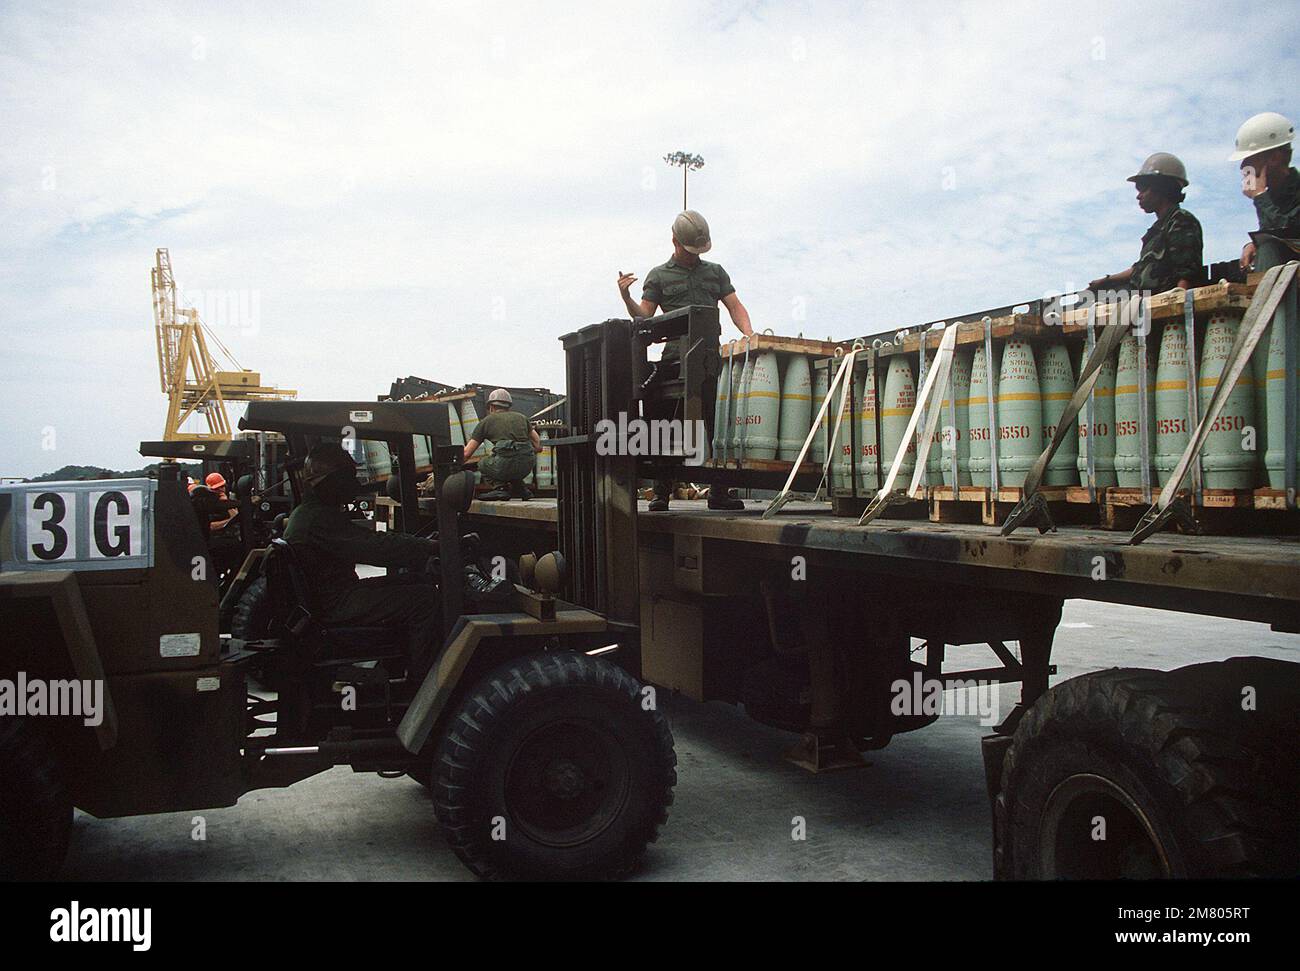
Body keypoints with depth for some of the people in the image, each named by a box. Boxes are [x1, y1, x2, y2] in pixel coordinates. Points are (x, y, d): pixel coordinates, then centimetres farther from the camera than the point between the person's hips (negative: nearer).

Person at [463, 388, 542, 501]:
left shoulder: (486, 421, 17)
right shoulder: (520, 417, 26)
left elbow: (466, 453, 16)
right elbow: (538, 446, 21)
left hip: (506, 465, -5)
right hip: (526, 466, 5)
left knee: (483, 463, 27)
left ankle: (502, 487, 3)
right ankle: (520, 489, 19)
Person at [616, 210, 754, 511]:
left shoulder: (715, 272, 21)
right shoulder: (658, 276, 13)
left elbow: (735, 307, 14)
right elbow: (644, 317, 6)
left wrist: (748, 333, -4)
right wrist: (626, 298, -13)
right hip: (675, 359, -2)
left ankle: (718, 492, 5)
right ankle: (661, 493, 3)